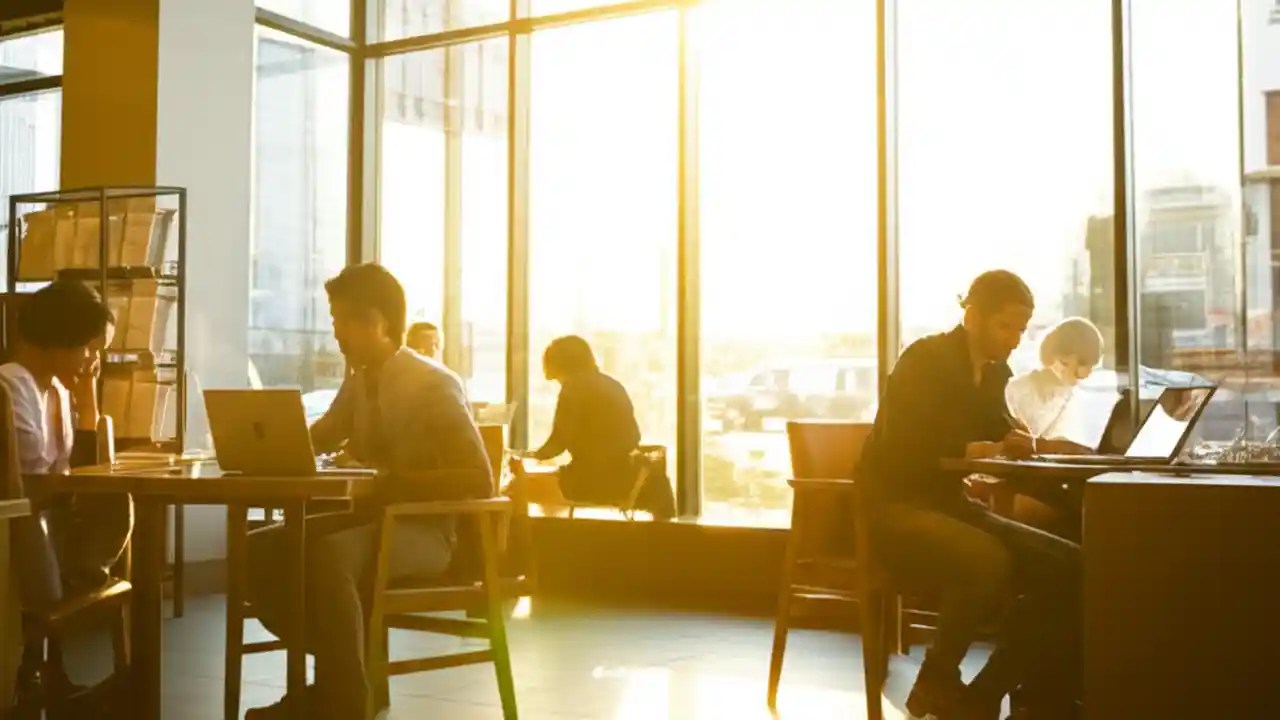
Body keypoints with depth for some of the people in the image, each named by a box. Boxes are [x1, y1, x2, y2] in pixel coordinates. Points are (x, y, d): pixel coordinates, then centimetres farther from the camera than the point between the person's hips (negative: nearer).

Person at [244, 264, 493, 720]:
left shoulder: (434, 385, -15)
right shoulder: (358, 382, 7)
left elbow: (480, 481, -21)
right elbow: (316, 440, 24)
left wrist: (396, 482, -27)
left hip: (426, 529, -8)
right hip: (372, 519, 8)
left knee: (325, 553, -35)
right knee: (259, 550, -6)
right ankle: (341, 673, 1)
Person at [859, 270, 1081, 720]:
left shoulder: (993, 373, 12)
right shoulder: (925, 360, -12)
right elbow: (905, 450, -21)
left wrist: (1021, 442, -9)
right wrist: (984, 450, -23)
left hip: (950, 504, 8)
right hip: (896, 507, -8)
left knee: (1066, 565, -8)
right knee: (990, 561, -35)